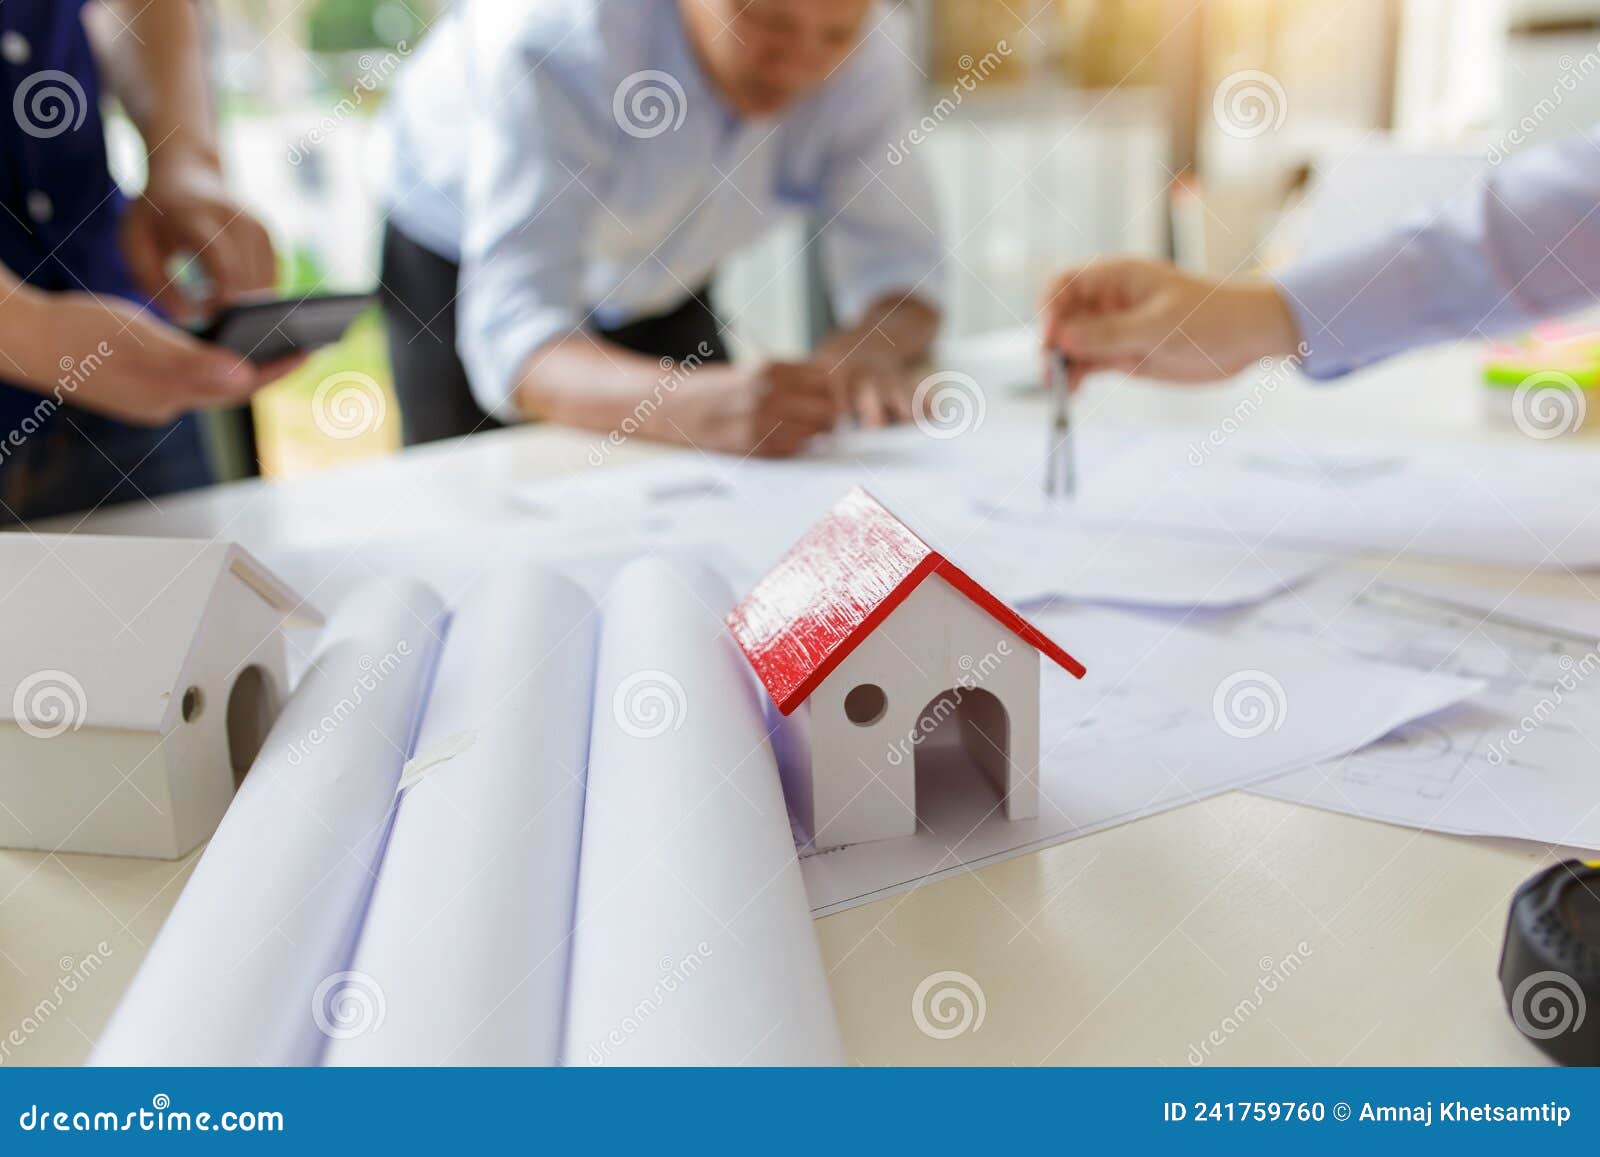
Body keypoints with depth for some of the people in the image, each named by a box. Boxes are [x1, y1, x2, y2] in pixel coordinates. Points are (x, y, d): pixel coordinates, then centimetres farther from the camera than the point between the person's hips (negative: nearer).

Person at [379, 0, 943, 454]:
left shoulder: (865, 60, -24)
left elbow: (896, 271, -21)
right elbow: (513, 336, -46)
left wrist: (867, 346, -45)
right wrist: (691, 404, -65)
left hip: (654, 281, 4)